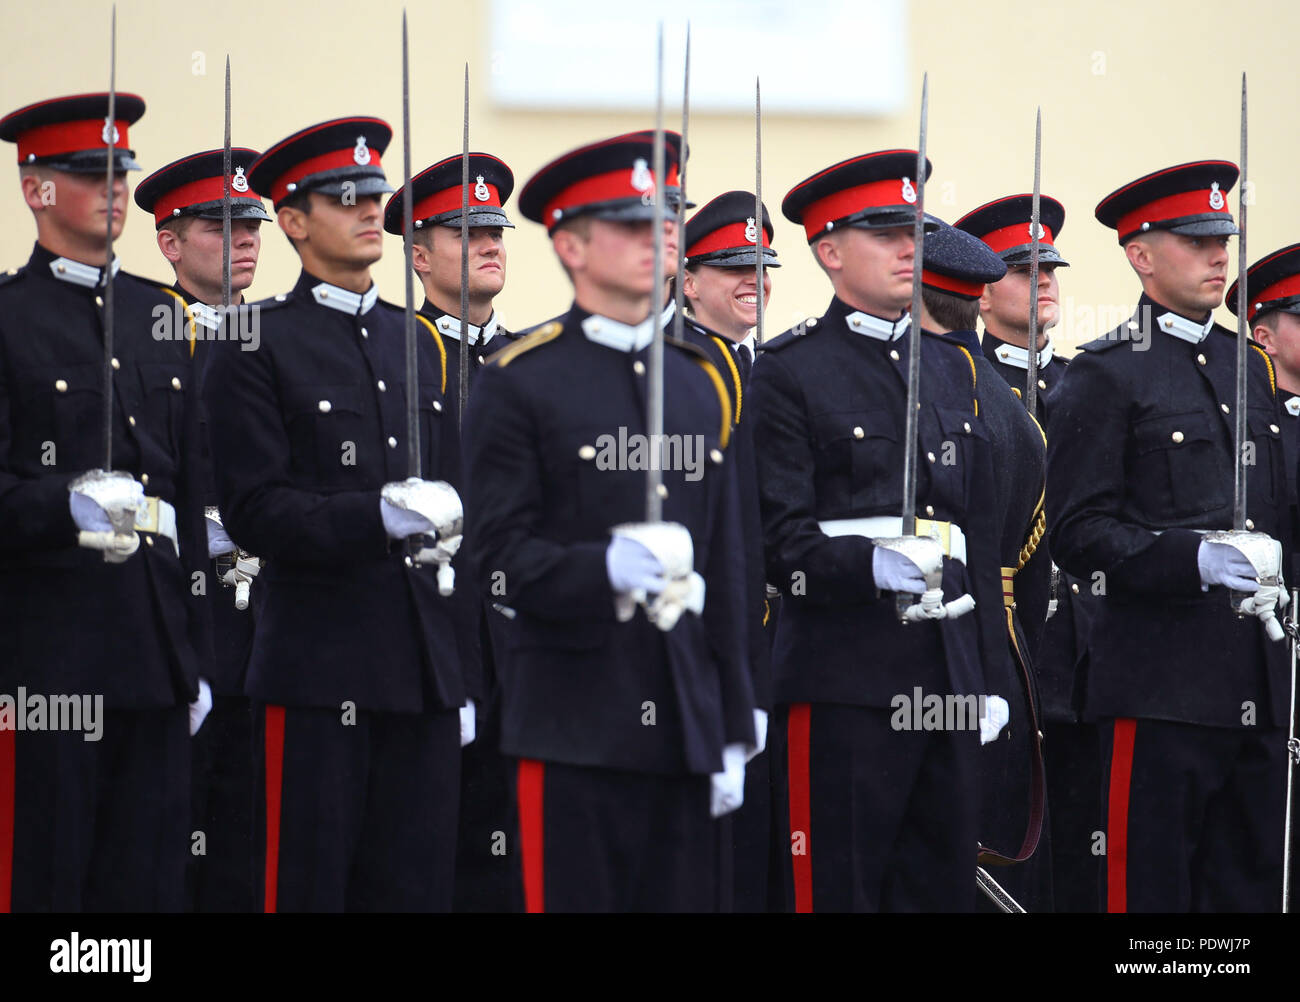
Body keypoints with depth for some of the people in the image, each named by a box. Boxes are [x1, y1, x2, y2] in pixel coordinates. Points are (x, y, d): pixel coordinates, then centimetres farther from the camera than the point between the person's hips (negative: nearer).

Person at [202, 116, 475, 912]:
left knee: (419, 884, 4)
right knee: (309, 884, -3)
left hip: (425, 669, 6)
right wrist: (380, 516, -23)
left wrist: (462, 672, 11)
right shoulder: (257, 349, -2)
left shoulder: (419, 344, 17)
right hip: (320, 673, -5)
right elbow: (254, 511, -11)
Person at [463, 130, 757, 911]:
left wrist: (733, 732, 13)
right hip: (577, 724, -5)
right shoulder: (520, 384, 0)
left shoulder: (700, 384, 17)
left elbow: (726, 571, 17)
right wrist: (608, 566, -24)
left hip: (685, 724, 5)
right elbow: (504, 561, -6)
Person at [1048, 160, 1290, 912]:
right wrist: (1196, 559, -20)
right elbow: (1079, 532, -9)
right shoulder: (1108, 377, -3)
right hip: (1163, 676, -6)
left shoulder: (1249, 366, 17)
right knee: (1153, 883, -4)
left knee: (1253, 880, 7)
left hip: (1260, 676, 6)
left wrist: (1277, 584, 12)